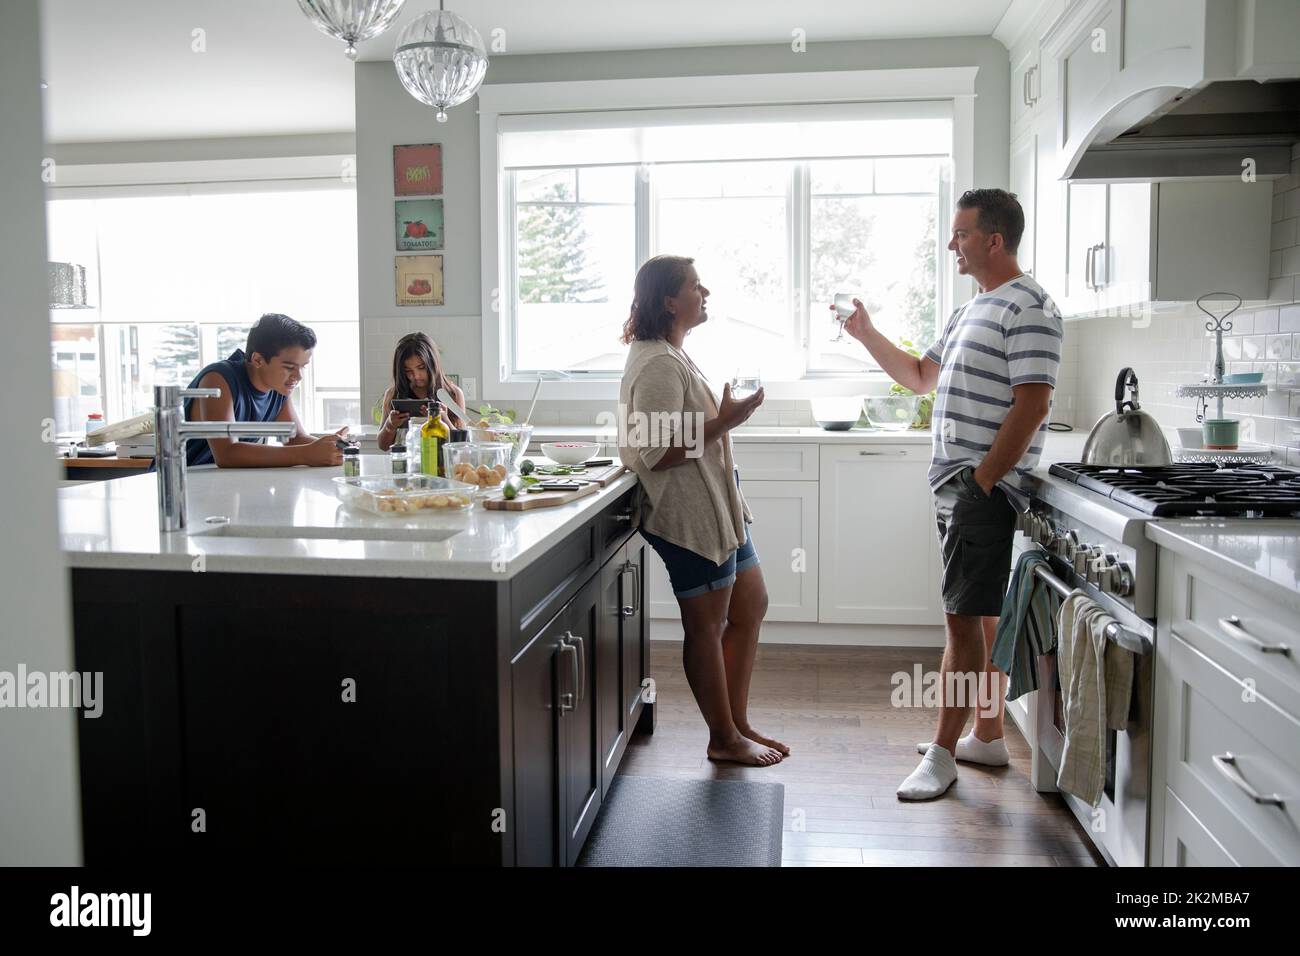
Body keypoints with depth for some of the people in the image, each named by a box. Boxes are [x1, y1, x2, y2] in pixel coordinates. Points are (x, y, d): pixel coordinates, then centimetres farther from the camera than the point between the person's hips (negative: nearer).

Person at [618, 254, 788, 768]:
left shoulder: (670, 355, 14)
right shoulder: (658, 365, -20)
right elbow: (657, 454, -26)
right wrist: (723, 422, -23)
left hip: (718, 507, 11)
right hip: (691, 515, -11)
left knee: (750, 607, 17)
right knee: (707, 626, 3)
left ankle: (737, 723, 29)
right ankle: (724, 739, 20)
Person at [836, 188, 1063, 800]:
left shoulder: (1028, 308, -11)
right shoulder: (971, 311, 19)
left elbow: (1031, 407, -18)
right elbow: (920, 377, 27)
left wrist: (980, 483, -19)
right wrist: (866, 335, 16)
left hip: (986, 490, -10)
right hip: (956, 485, 10)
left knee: (965, 617, -7)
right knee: (981, 615, 14)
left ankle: (943, 753, 1)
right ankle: (988, 737, 24)